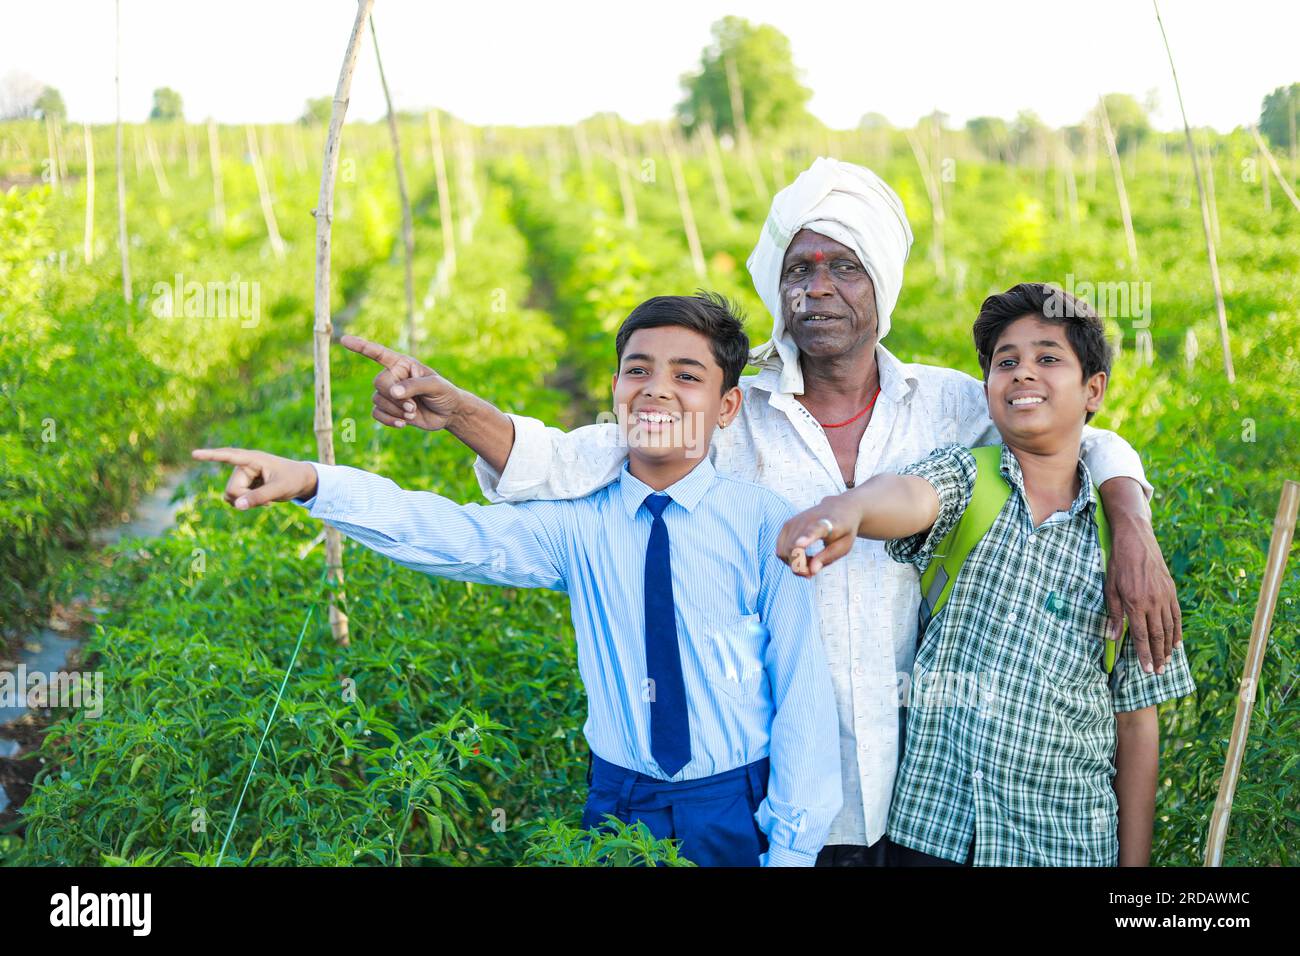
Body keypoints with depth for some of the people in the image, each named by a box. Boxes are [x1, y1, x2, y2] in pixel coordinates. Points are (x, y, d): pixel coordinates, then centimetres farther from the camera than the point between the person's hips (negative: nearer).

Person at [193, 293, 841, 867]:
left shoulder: (764, 525, -9)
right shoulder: (580, 519, -3)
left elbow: (801, 693, -9)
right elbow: (455, 536, -17)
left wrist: (792, 846, -10)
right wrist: (312, 482, -30)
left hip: (737, 813, -2)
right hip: (617, 802, 2)